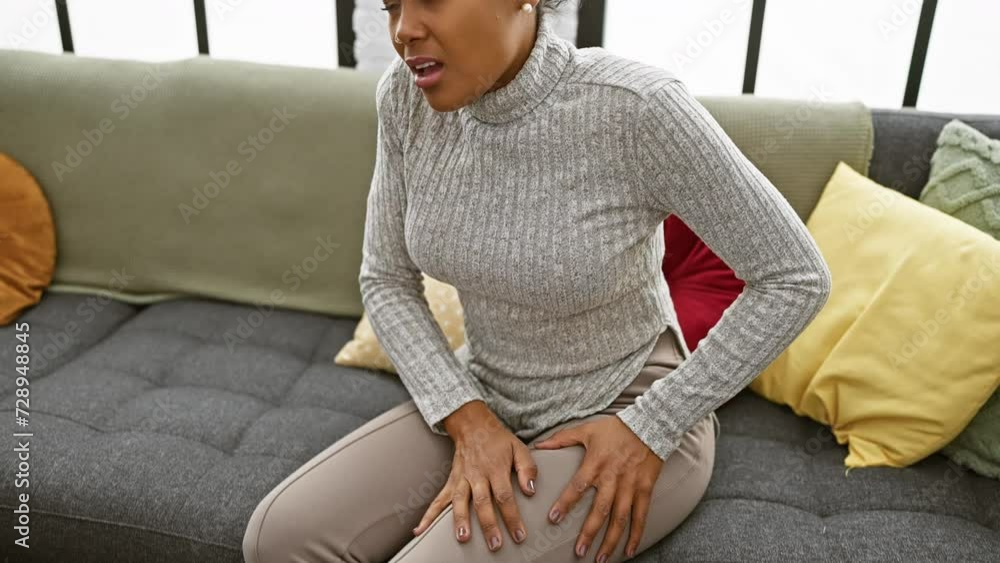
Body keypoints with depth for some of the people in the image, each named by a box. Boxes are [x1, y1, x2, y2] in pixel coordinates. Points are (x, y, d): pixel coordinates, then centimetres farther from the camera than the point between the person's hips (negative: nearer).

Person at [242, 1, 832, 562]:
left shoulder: (636, 106, -27)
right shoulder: (408, 96, -12)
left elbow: (798, 278, -18)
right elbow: (387, 280, -2)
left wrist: (650, 431, -17)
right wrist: (467, 418, -15)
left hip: (623, 415, -4)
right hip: (485, 401, 5)